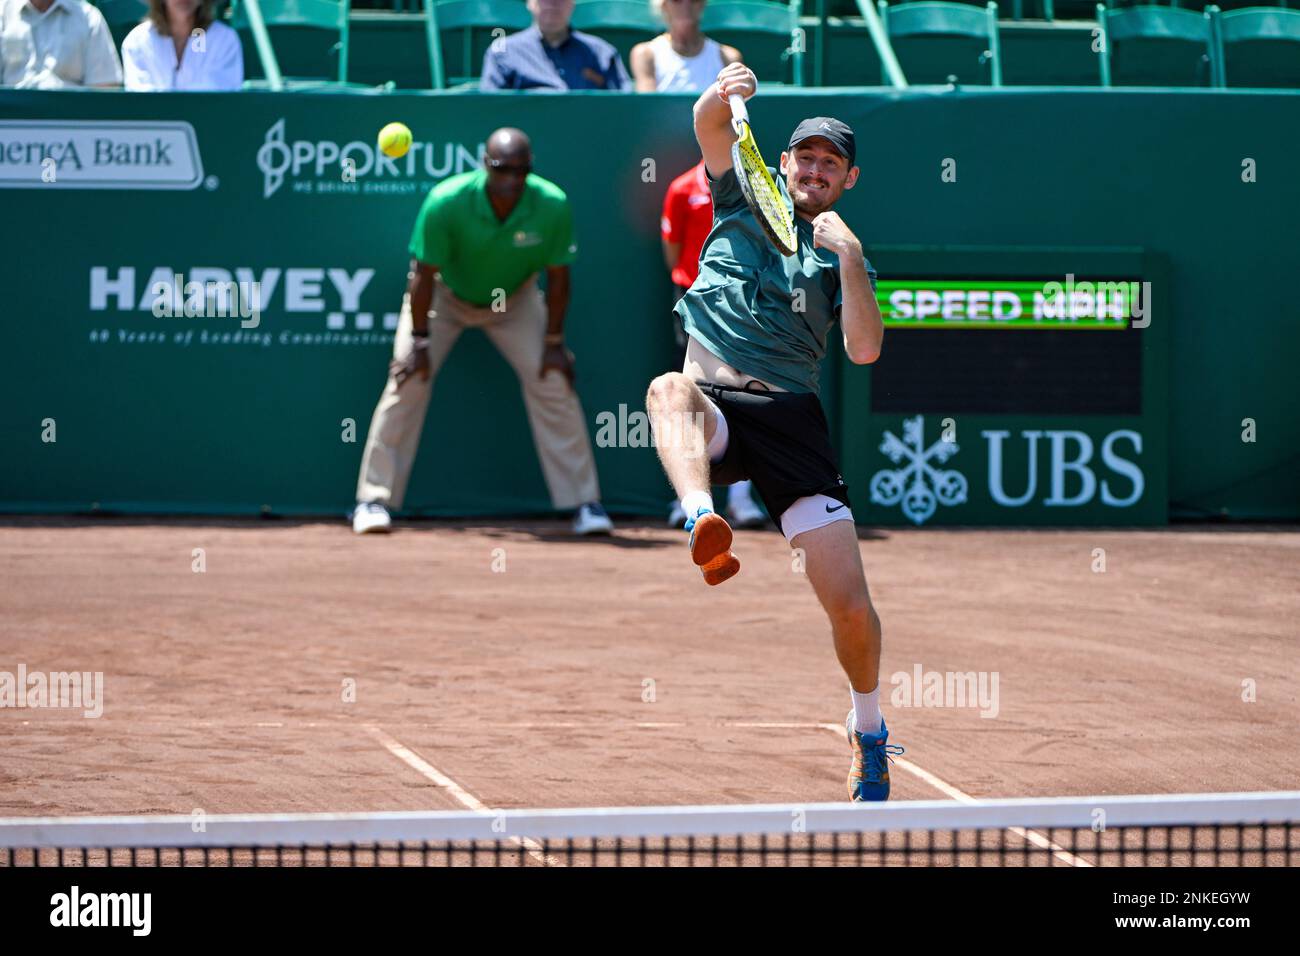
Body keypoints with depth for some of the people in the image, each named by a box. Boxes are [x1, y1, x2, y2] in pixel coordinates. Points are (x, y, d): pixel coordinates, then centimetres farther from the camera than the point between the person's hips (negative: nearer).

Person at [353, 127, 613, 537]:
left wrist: (554, 342, -10)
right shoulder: (446, 202, -34)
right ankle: (373, 499, -4)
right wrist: (419, 340, -18)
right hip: (444, 294, -1)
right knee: (408, 381, -13)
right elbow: (425, 273, -23)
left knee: (553, 383, -9)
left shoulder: (553, 206, -29)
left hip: (514, 299, 2)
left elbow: (557, 276, -15)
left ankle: (584, 503, 0)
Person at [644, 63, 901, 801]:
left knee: (850, 605, -7)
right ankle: (705, 527, -67)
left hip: (790, 414, 1)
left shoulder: (844, 256, 16)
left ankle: (869, 727, 21)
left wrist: (849, 256, -7)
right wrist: (724, 94, -21)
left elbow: (865, 350, 0)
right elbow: (709, 127, 0)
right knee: (671, 387, -40)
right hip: (716, 407, -1)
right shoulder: (748, 198, 18)